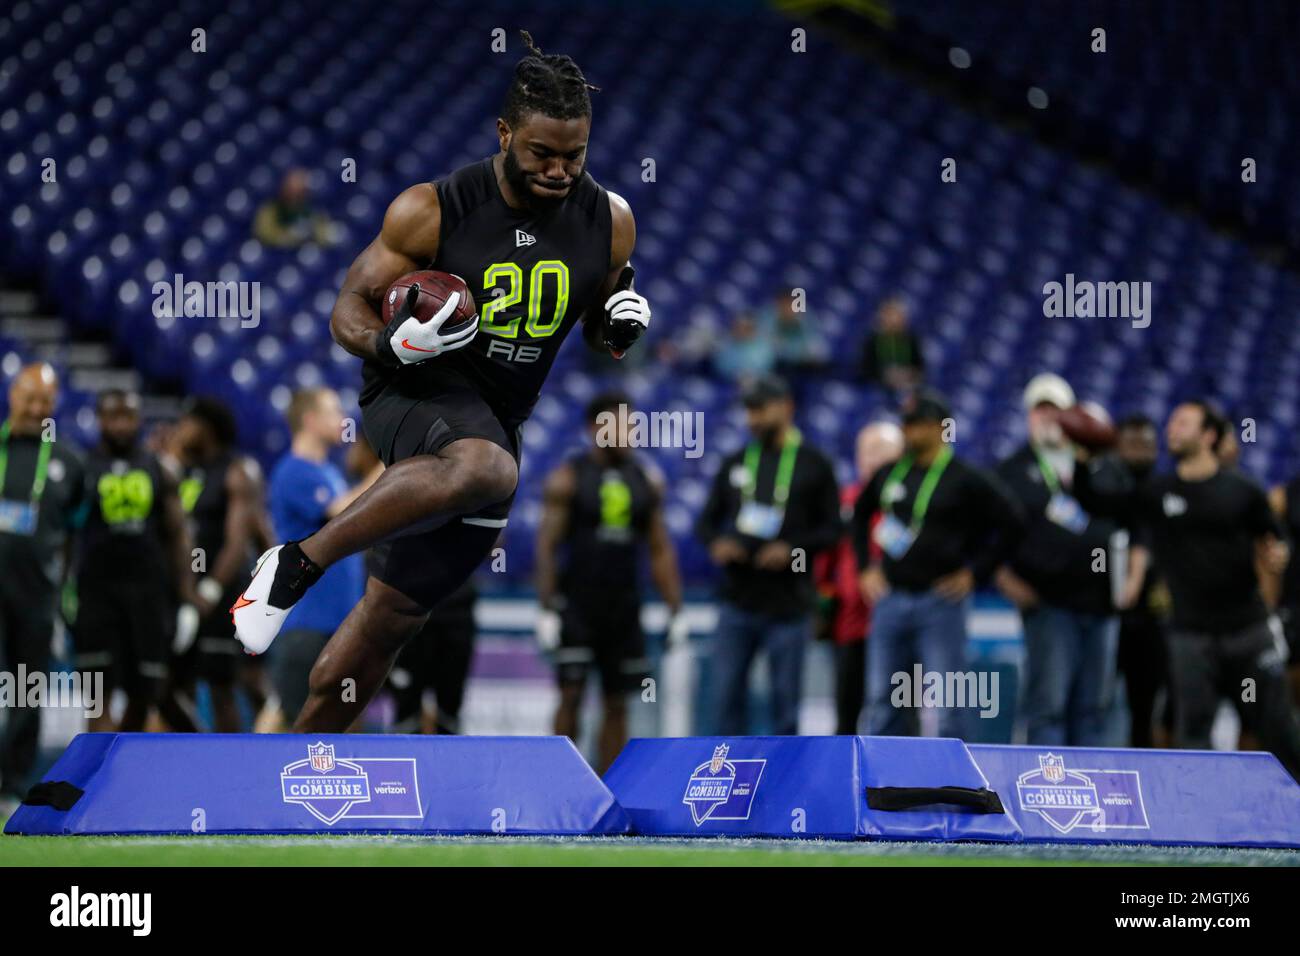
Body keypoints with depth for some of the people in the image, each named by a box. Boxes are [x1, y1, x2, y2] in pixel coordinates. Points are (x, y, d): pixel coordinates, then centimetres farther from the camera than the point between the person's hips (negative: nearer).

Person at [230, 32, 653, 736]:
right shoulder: (431, 212, -12)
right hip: (415, 393, -5)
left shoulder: (609, 222, 0)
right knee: (486, 468, -41)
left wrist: (622, 324, -8)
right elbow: (351, 306, -4)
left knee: (382, 630, 8)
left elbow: (597, 329, 16)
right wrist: (392, 344, -27)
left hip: (494, 422, 5)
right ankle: (298, 563, -28)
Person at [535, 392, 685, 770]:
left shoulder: (647, 480, 9)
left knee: (617, 703, 4)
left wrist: (675, 610, 6)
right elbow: (547, 546, -7)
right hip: (576, 606, -4)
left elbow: (661, 551, 12)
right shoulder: (567, 478, -4)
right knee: (571, 695, -9)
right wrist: (546, 610, -14)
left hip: (623, 606, 4)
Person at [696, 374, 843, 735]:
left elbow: (831, 528, -1)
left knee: (785, 703, 2)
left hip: (788, 607, -3)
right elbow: (707, 519, 16)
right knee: (726, 695, 0)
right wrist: (716, 542, -7)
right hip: (736, 601, 3)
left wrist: (794, 549, -17)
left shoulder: (814, 465, 1)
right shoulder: (735, 464, 11)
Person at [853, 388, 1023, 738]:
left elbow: (1012, 525, -6)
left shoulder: (966, 480, -6)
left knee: (947, 707, -3)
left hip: (940, 601, -5)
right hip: (890, 599, 5)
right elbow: (861, 513, 27)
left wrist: (974, 573, -8)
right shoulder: (889, 473, 10)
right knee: (881, 703, 7)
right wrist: (866, 566, 16)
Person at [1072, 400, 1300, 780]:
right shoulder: (1154, 492, 4)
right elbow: (1092, 498, 1)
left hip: (1249, 630, -1)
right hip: (1191, 634, 1)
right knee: (1193, 729, -5)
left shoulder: (1242, 491, 0)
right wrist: (1083, 460, -16)